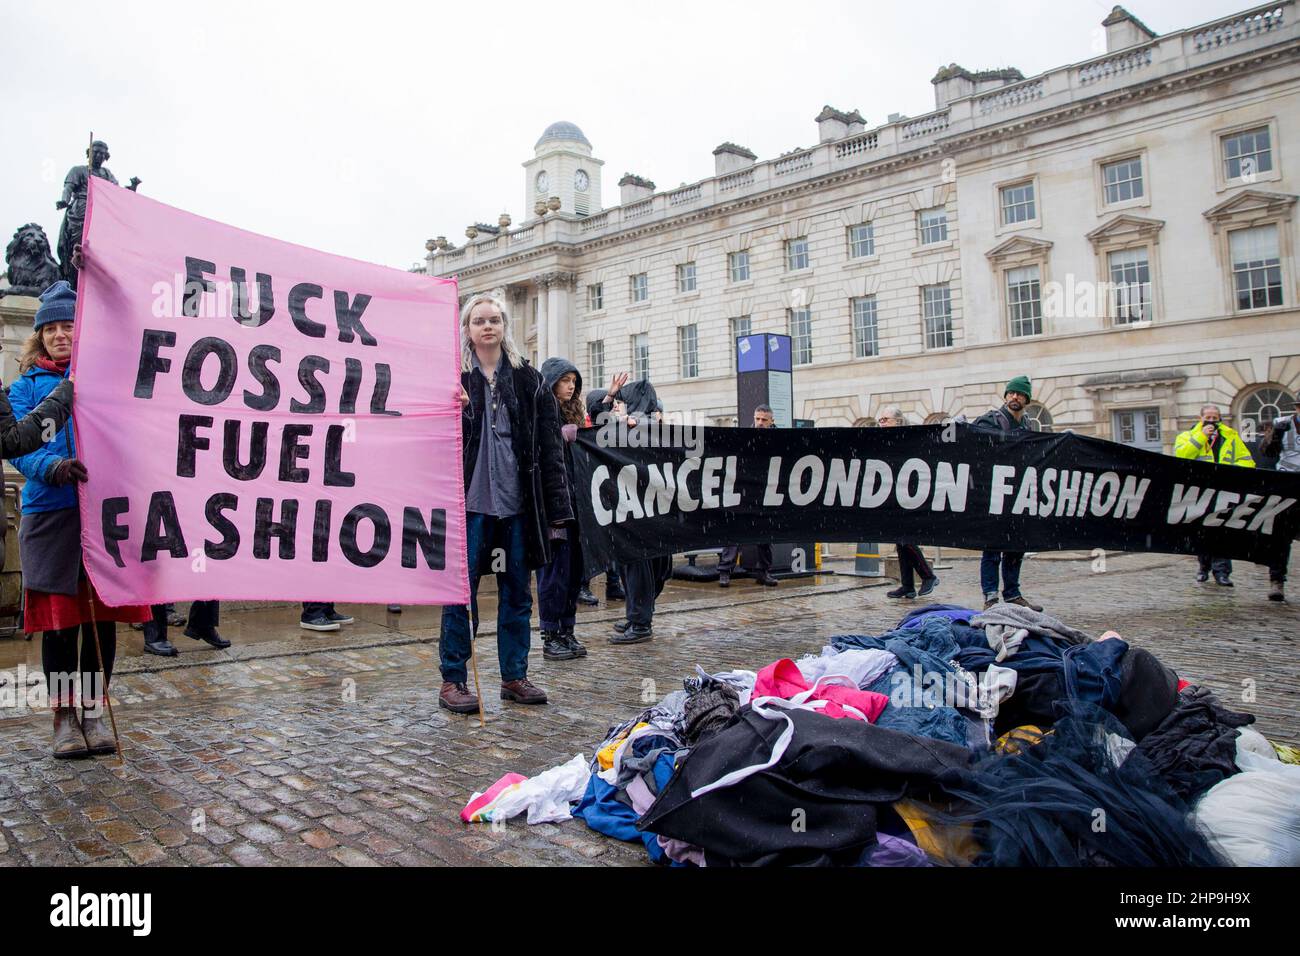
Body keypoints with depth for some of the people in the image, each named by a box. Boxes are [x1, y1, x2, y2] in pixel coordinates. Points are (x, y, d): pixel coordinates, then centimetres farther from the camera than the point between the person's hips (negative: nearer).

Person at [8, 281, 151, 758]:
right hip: (50, 513, 0)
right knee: (59, 619, 3)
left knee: (102, 618, 5)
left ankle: (94, 712, 19)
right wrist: (53, 467, -22)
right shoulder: (27, 385, 10)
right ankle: (64, 717, 17)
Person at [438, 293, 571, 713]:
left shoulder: (528, 379, 9)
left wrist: (556, 504, 0)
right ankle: (452, 682, 14)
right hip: (469, 502, -3)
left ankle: (514, 677, 23)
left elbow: (549, 445, 6)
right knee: (460, 592, 2)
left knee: (517, 593, 11)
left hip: (516, 503, 3)